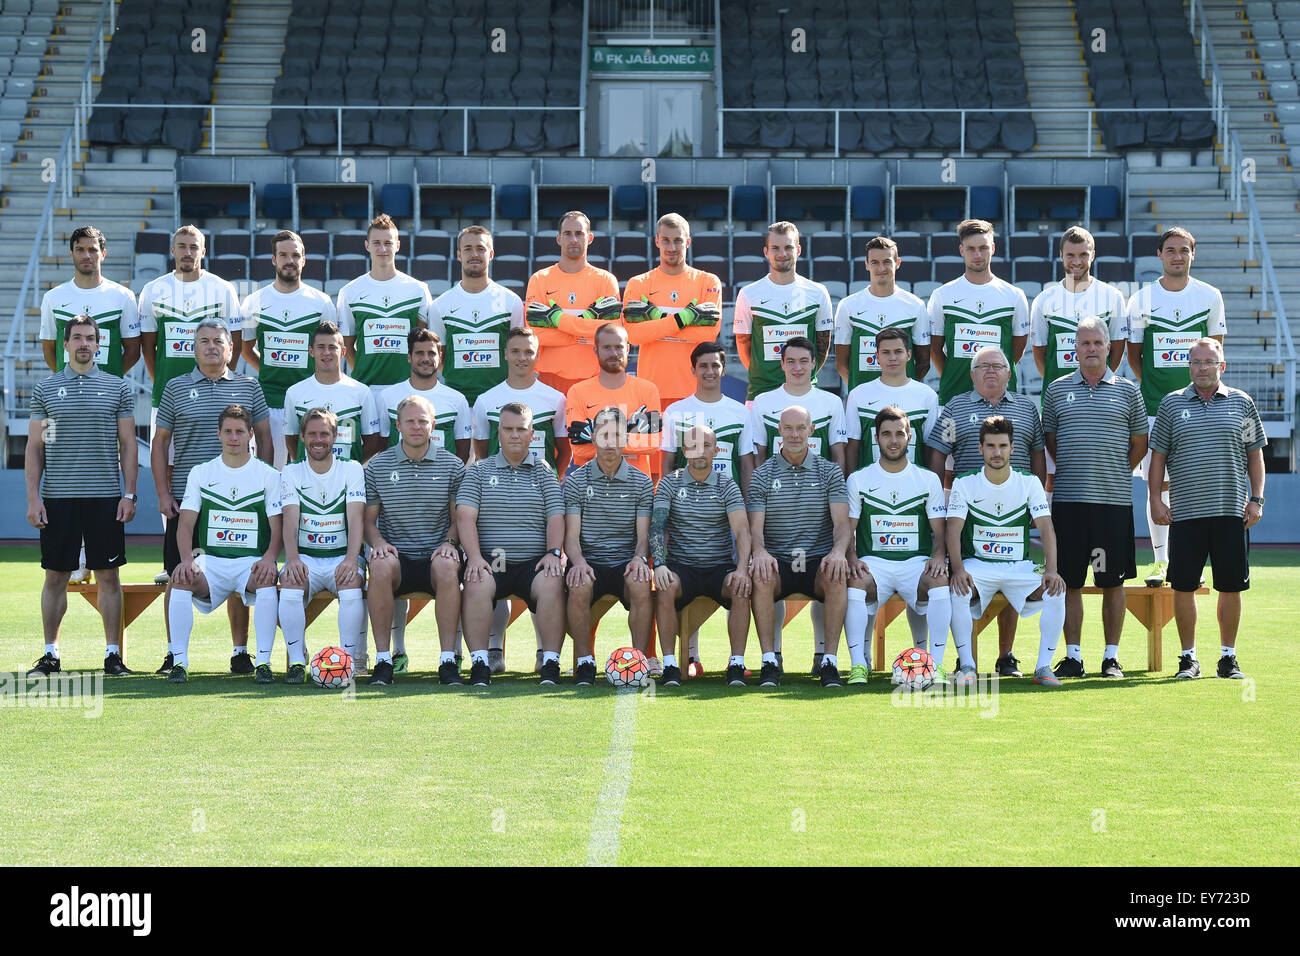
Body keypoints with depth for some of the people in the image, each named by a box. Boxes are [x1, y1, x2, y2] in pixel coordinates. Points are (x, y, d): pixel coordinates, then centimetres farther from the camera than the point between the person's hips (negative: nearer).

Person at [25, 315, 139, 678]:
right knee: (56, 575, 4)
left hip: (105, 497, 0)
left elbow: (128, 445, 6)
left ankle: (113, 653, 7)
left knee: (108, 576, 1)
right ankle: (50, 654, 11)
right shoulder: (45, 389, 8)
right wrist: (33, 498, -1)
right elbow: (35, 447, 7)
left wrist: (129, 494, -2)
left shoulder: (118, 388, 7)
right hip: (57, 497, 1)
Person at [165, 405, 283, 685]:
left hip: (251, 561, -1)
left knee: (267, 580, -35)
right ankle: (180, 662, -24)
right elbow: (185, 523, 5)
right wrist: (187, 558, -16)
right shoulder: (201, 473, 12)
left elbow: (277, 528, 2)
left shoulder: (268, 475, 7)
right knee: (180, 578, -30)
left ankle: (263, 662, -28)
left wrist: (269, 558, -19)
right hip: (210, 559, 1)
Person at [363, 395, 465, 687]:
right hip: (398, 555, 0)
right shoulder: (377, 466, 10)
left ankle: (448, 660, -31)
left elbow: (459, 517, 10)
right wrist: (378, 542, -10)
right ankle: (383, 660, -28)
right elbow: (369, 519, 11)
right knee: (380, 564, -35)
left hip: (435, 554, 0)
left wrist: (449, 542, -10)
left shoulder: (452, 465, 10)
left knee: (446, 565, -36)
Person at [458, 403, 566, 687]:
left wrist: (553, 552, -10)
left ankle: (551, 663, -26)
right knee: (476, 584, -34)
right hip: (490, 562, 0)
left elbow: (556, 517, 8)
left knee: (552, 583, -32)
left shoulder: (544, 472, 17)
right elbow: (465, 516, 2)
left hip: (534, 562, 0)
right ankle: (479, 662, -28)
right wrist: (474, 557, -14)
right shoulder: (479, 471, 14)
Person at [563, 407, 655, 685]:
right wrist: (578, 561, -22)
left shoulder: (642, 482, 9)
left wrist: (639, 558, -18)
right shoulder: (575, 481, 6)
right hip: (589, 561, 0)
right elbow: (571, 535, 0)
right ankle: (584, 662, -18)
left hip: (626, 561, 0)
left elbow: (643, 534, 5)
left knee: (640, 586, -34)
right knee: (579, 588, -34)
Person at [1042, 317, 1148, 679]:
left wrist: (1113, 474, 6)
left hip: (1114, 500, -1)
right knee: (1070, 581, 2)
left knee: (1113, 582, 2)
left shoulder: (1127, 391, 6)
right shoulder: (1057, 390, 8)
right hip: (1068, 499, 1)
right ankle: (1072, 656, 8)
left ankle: (1111, 657, 10)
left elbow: (1140, 444, 13)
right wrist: (1074, 473, 9)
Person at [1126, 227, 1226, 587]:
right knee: (1157, 484, 0)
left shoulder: (1210, 296, 4)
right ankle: (1159, 561, 7)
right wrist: (1151, 386, 1)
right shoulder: (1142, 300, 2)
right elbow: (1133, 353, 9)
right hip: (1154, 405, 0)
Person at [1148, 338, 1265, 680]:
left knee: (1231, 587, 2)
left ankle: (1228, 657, 14)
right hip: (1185, 511, 0)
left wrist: (1256, 500, 3)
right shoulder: (1172, 403, 7)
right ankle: (1188, 657, 11)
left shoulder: (1241, 403, 8)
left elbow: (1255, 454, 11)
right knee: (1183, 586, 0)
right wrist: (1155, 499, 0)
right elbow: (1158, 455, 9)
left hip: (1231, 511, 0)